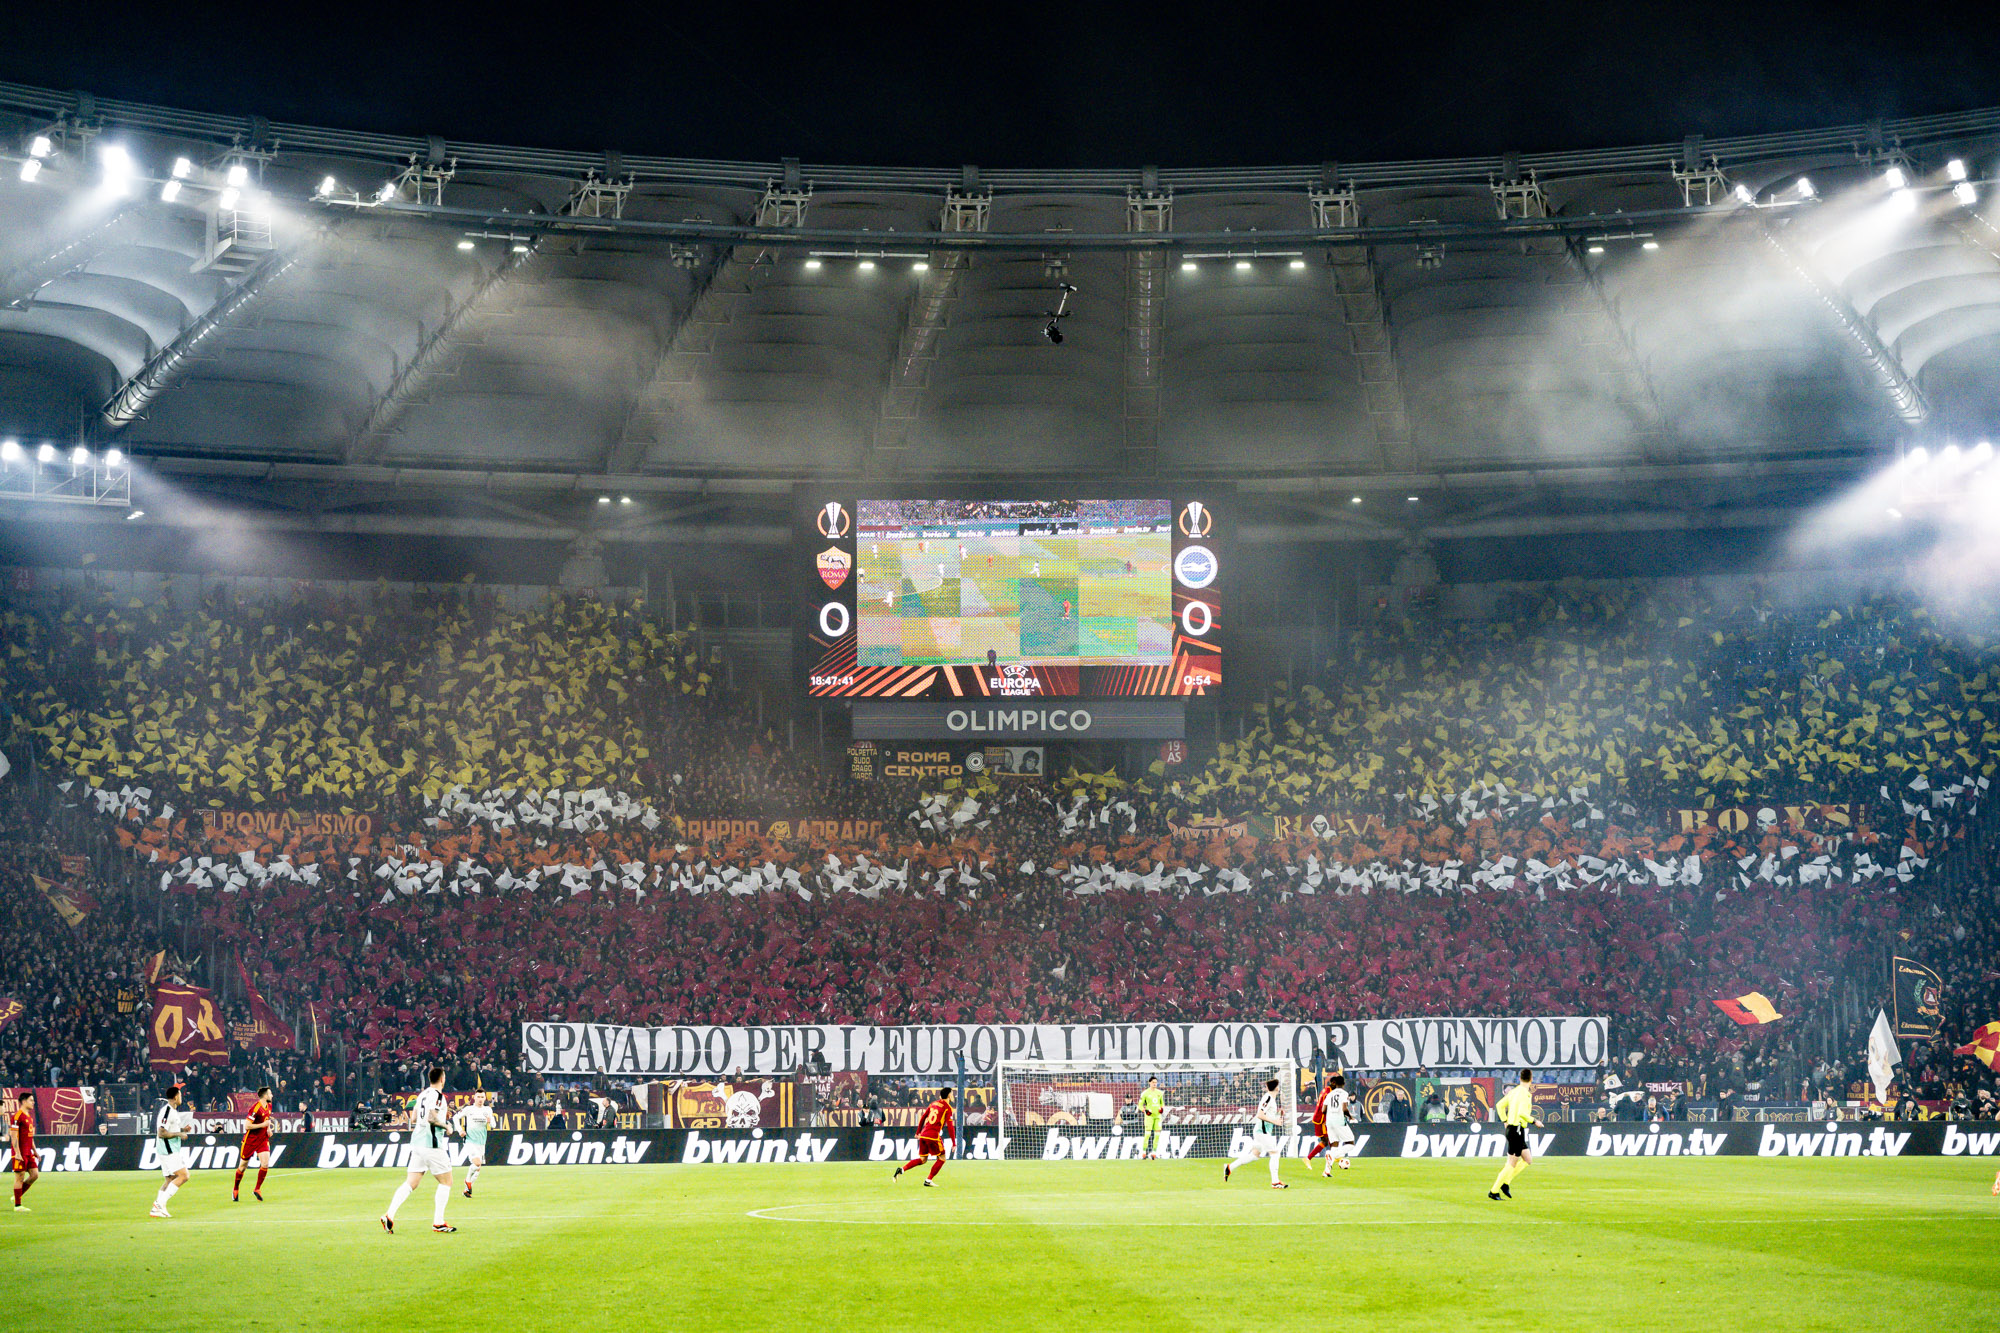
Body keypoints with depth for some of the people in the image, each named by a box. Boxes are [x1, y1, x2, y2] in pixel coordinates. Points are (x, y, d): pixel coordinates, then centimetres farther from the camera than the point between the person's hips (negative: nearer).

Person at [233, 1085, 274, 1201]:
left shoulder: (269, 1106, 5)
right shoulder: (256, 1108, -21)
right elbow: (247, 1126, -23)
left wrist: (268, 1128, 8)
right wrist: (263, 1125, -22)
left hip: (263, 1139, 6)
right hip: (250, 1140, -6)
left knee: (265, 1164, -12)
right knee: (243, 1166, 8)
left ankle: (257, 1189, 4)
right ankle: (236, 1189, 29)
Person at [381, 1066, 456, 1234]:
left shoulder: (423, 1094, 14)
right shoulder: (437, 1095, -11)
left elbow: (413, 1119, 18)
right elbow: (431, 1118, -22)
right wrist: (446, 1126, -7)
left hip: (417, 1143, 8)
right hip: (432, 1144, -8)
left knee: (411, 1183, 6)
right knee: (446, 1181, 4)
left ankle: (389, 1215, -8)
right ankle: (438, 1222, 1)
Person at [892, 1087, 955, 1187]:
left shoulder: (933, 1104, 15)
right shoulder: (947, 1108, -4)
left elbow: (923, 1118, 19)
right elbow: (950, 1126, -10)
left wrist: (918, 1132, 29)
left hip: (923, 1135, 7)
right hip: (933, 1136, -7)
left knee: (922, 1160, 17)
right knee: (941, 1159, 9)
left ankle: (901, 1169, 2)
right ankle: (928, 1180, 5)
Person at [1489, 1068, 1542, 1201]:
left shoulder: (1514, 1091, 11)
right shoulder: (1525, 1093, -15)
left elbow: (1500, 1105, 18)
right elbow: (1522, 1113, -26)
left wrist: (1505, 1122, 20)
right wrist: (1534, 1121, -13)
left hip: (1511, 1129, 9)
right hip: (1517, 1130, -9)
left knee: (1528, 1159, 16)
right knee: (1512, 1164, -3)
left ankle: (1505, 1183, 12)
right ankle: (1494, 1191, -2)